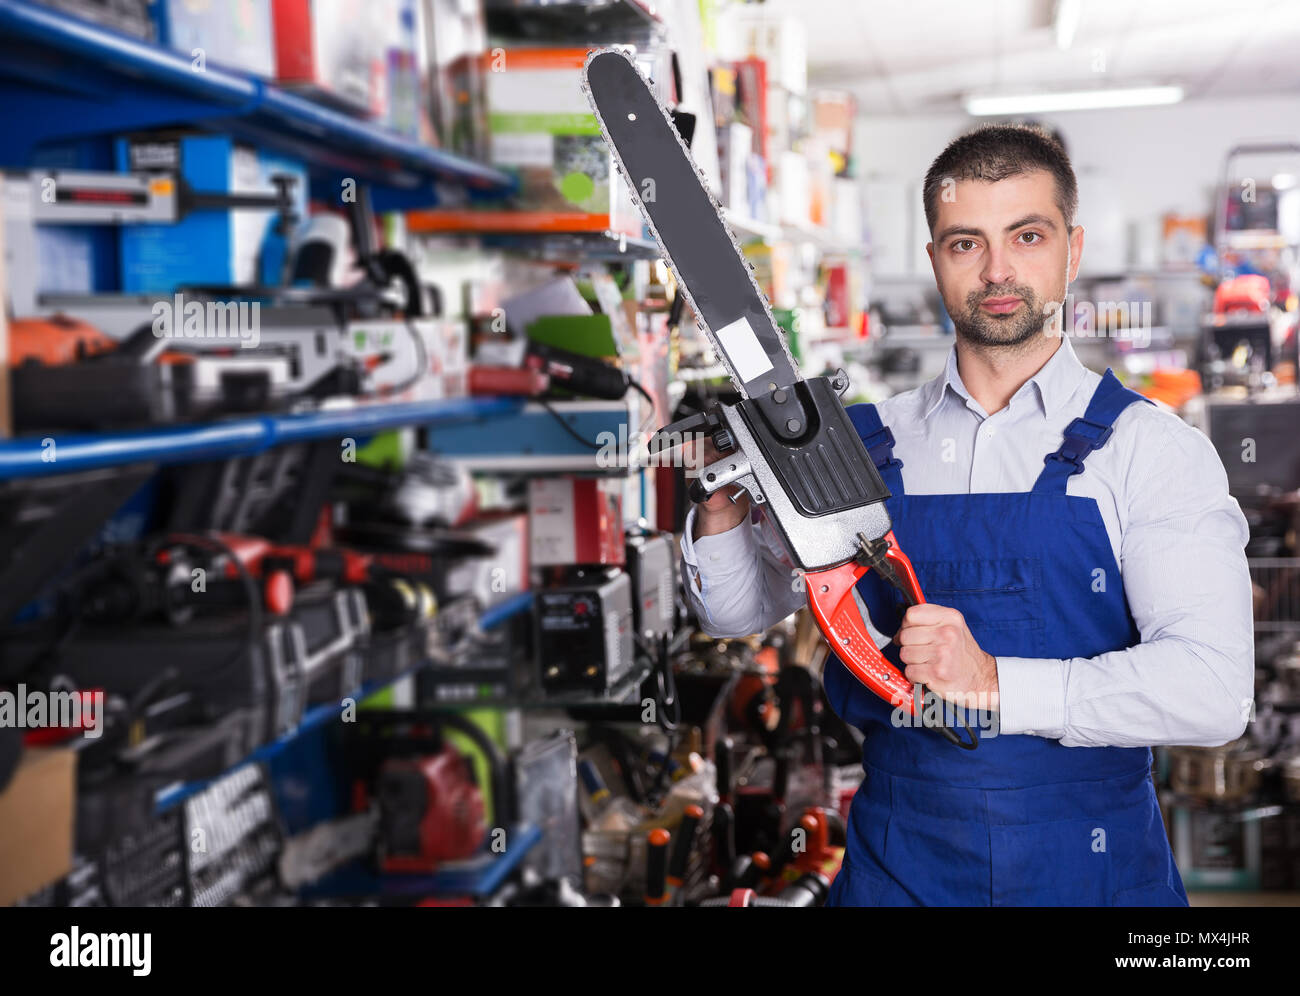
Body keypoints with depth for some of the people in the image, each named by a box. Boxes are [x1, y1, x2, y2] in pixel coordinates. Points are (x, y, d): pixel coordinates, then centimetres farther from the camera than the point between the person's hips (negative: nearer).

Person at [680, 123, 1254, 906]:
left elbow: (1212, 689, -17)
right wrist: (725, 516, -9)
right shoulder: (868, 445, 5)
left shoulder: (1151, 448, -6)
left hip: (1087, 871, -2)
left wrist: (998, 684, -27)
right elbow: (739, 612, 11)